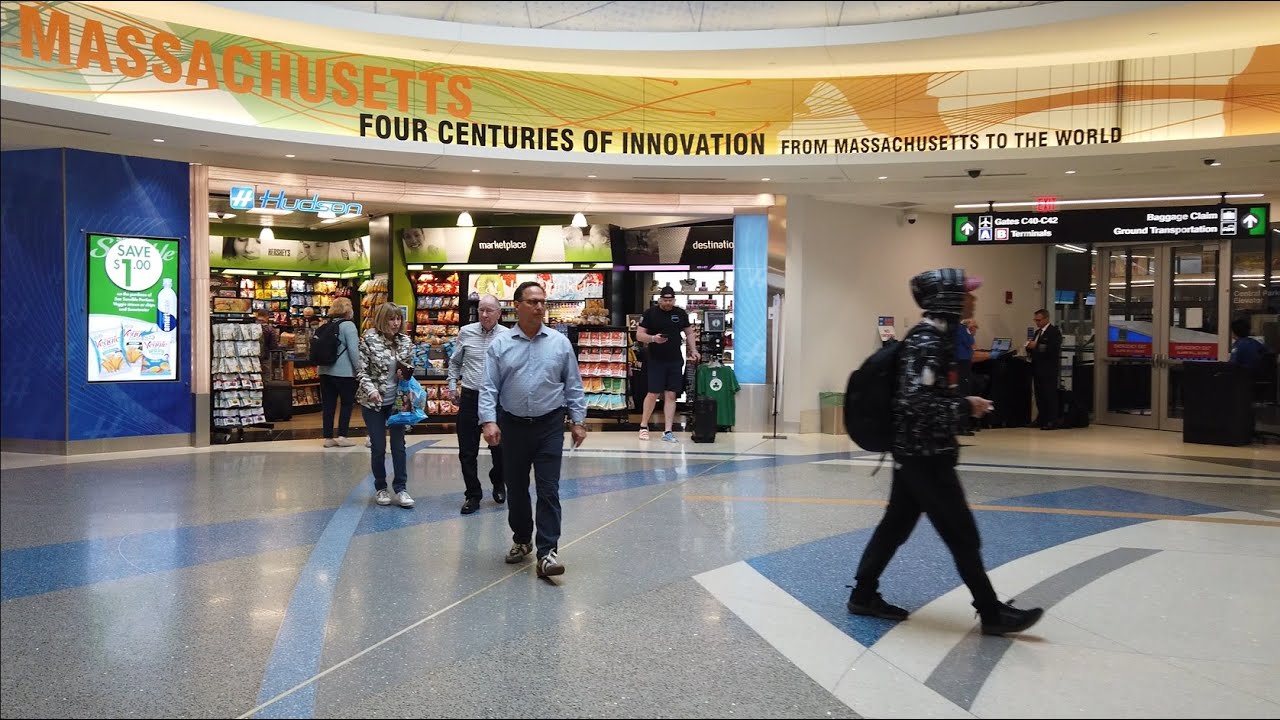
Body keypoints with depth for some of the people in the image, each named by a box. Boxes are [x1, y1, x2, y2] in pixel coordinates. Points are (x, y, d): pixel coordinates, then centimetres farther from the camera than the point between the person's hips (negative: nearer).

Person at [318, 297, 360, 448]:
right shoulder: (348, 325, -8)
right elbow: (353, 350, -13)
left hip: (325, 371, 6)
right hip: (344, 372, -6)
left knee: (328, 405, 7)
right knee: (347, 403, 6)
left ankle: (328, 437, 9)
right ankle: (342, 436, 2)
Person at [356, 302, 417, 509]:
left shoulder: (406, 341, 2)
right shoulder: (369, 339, -9)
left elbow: (410, 369, 13)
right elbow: (361, 370, -9)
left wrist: (406, 373, -9)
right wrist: (370, 390, -24)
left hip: (397, 400, 3)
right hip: (373, 402, -3)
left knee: (398, 445, 4)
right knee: (378, 447, 6)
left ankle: (400, 488, 13)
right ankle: (381, 488, 21)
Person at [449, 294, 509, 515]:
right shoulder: (466, 332, 3)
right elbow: (454, 362, 15)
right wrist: (453, 385, 8)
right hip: (470, 397, 2)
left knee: (499, 448, 8)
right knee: (467, 451, 4)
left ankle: (498, 481, 37)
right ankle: (473, 495, 17)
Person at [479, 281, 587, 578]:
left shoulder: (560, 343, 1)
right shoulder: (500, 344, 0)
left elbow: (573, 386, 5)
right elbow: (489, 387, -3)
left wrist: (579, 421, 1)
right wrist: (489, 421, -15)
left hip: (549, 426, -1)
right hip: (513, 425, 1)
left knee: (548, 490, -5)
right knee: (516, 488, 14)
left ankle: (548, 551, -2)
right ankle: (521, 540, 33)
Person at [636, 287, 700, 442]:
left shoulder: (681, 313, 7)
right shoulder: (650, 313, -2)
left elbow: (689, 333, 16)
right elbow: (639, 335, -3)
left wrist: (693, 350, 3)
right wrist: (653, 338, -21)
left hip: (675, 361, 3)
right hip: (655, 361, -3)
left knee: (671, 395, 1)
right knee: (653, 394, -2)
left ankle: (667, 431, 5)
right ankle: (643, 426, 17)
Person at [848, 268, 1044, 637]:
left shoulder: (933, 336, 11)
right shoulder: (927, 342, -20)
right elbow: (916, 402, -28)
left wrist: (962, 402, 8)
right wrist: (966, 407, -18)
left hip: (916, 451, 10)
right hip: (925, 455, -10)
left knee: (896, 524, 15)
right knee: (962, 534, 0)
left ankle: (863, 595, 23)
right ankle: (992, 613, 12)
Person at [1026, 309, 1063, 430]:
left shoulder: (1054, 331, -9)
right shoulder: (1038, 332, 17)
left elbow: (1053, 349, -21)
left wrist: (1036, 346, -21)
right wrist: (1030, 346, -1)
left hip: (1049, 369, -8)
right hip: (1037, 368, 8)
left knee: (1050, 395, -7)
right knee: (1039, 395, 10)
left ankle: (1053, 421, -4)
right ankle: (1041, 418, 17)